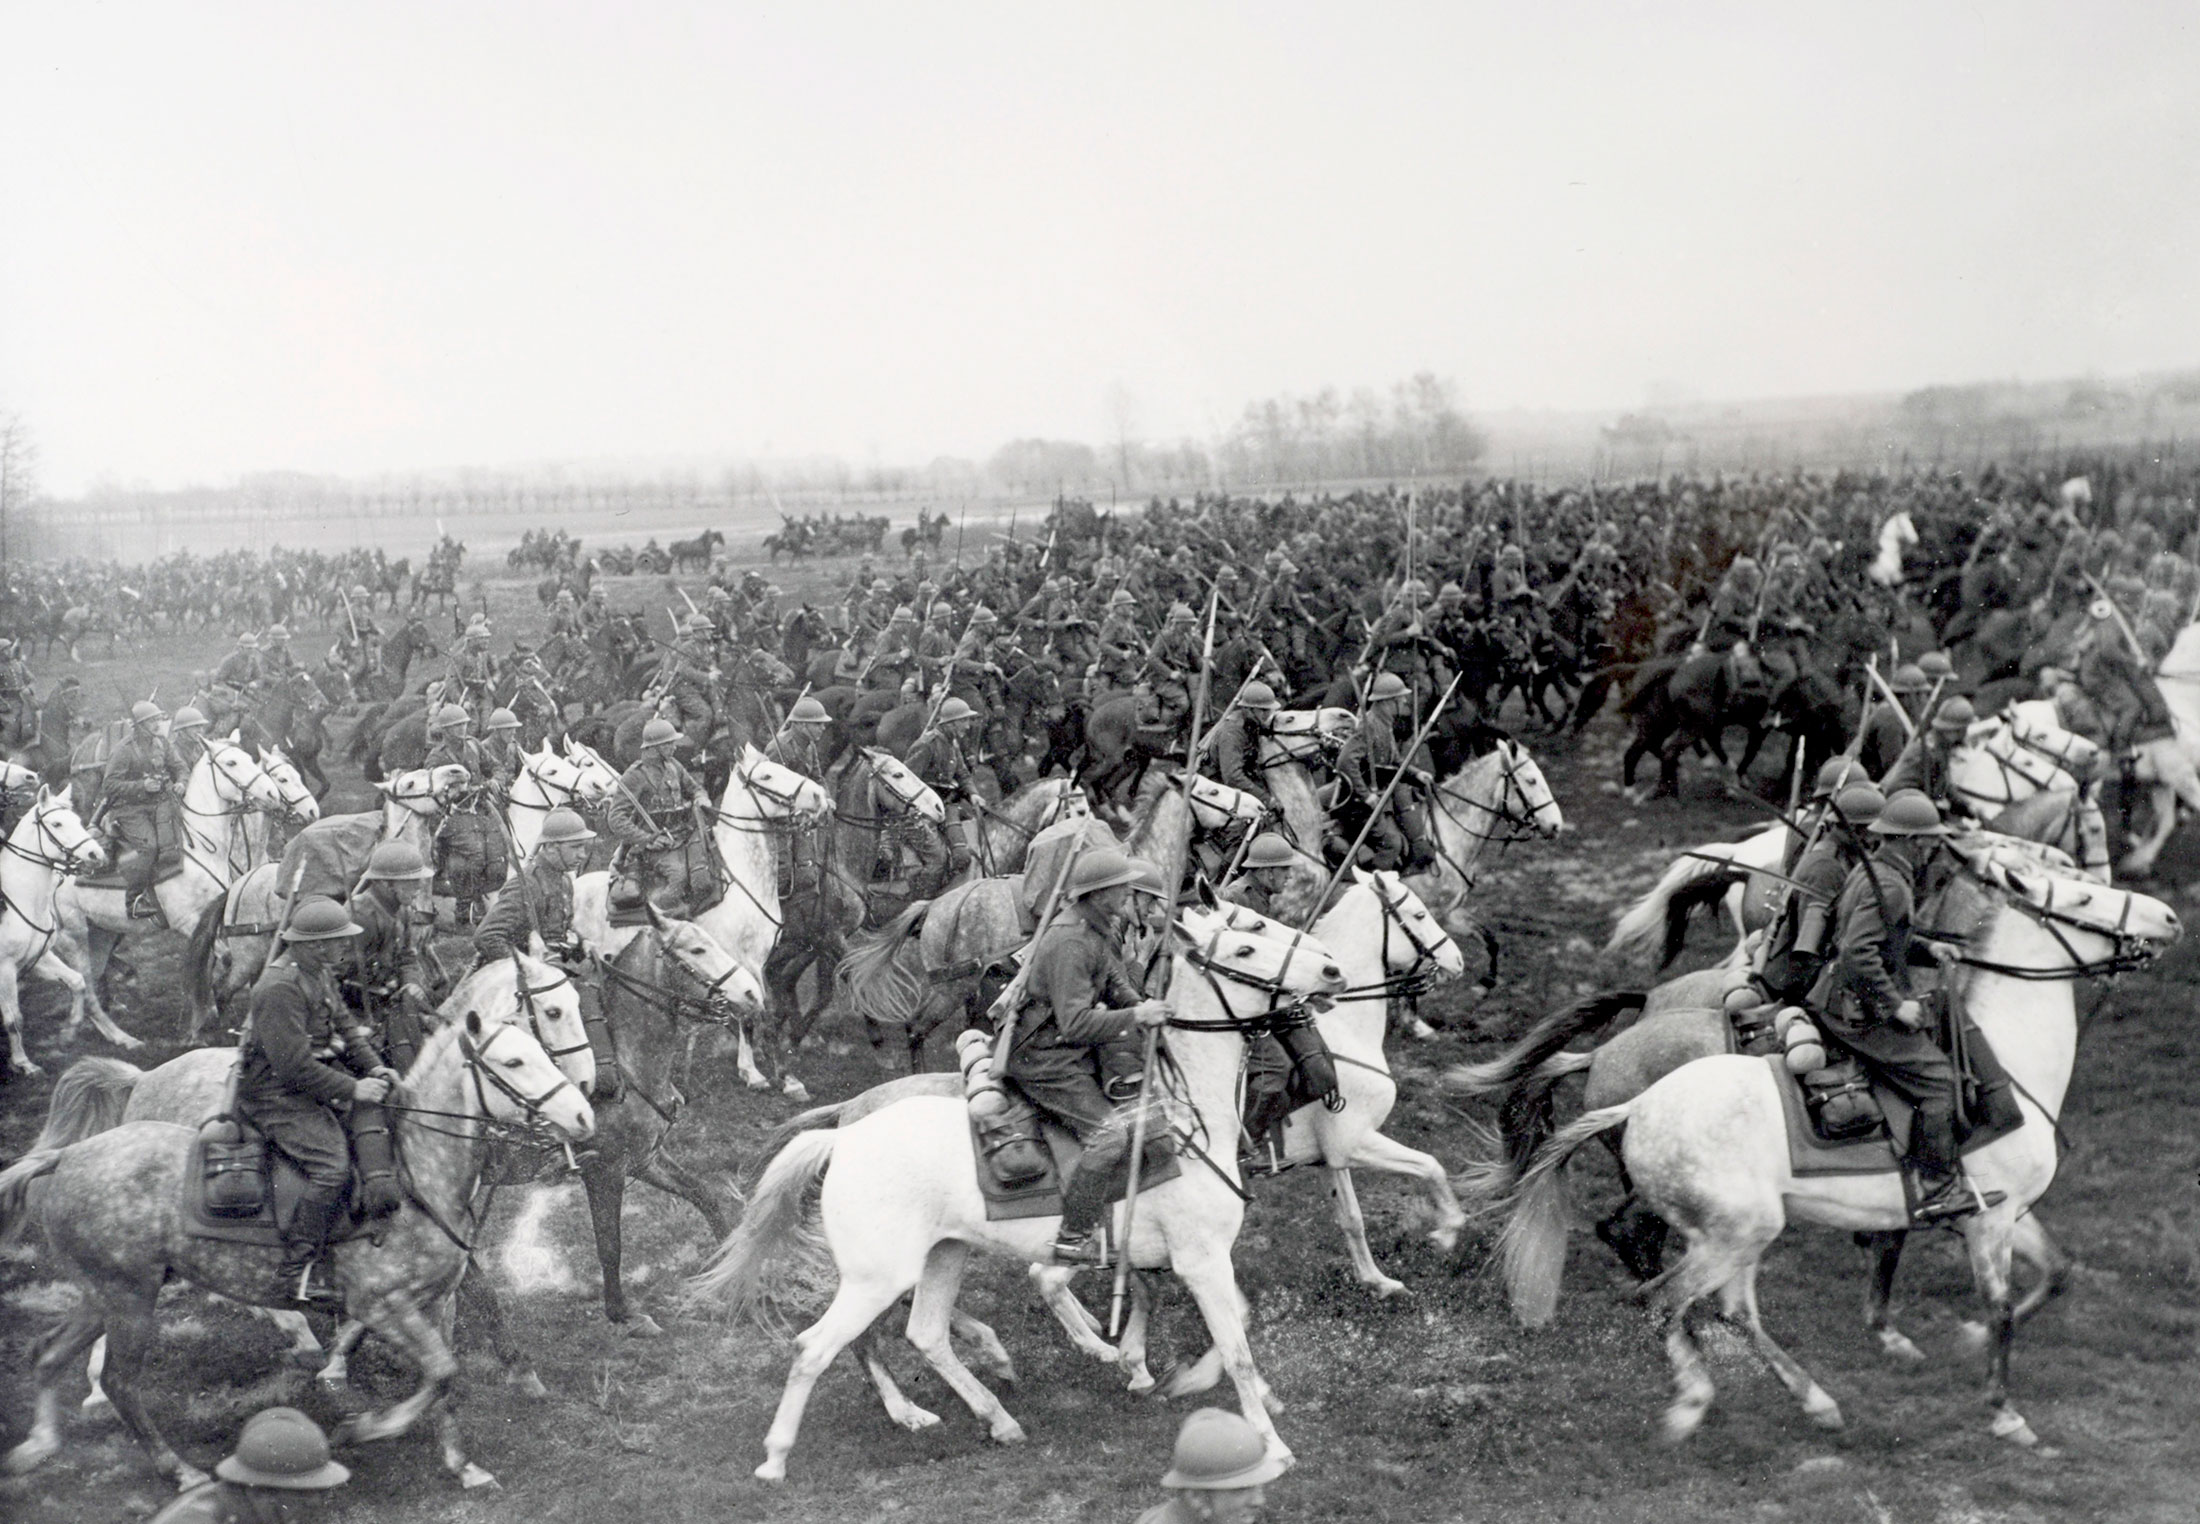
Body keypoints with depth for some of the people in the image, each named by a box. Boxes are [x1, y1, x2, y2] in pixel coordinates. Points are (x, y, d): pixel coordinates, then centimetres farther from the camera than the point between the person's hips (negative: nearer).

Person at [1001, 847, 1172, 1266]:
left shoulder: (1105, 927, 6)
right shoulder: (1070, 944, -26)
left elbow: (1115, 986, 19)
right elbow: (1076, 1024, -30)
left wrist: (1145, 1010, 0)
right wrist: (1135, 1017, -27)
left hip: (1076, 1054, 11)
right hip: (1044, 1060, -11)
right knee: (1110, 1132, -21)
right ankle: (1074, 1238, -15)